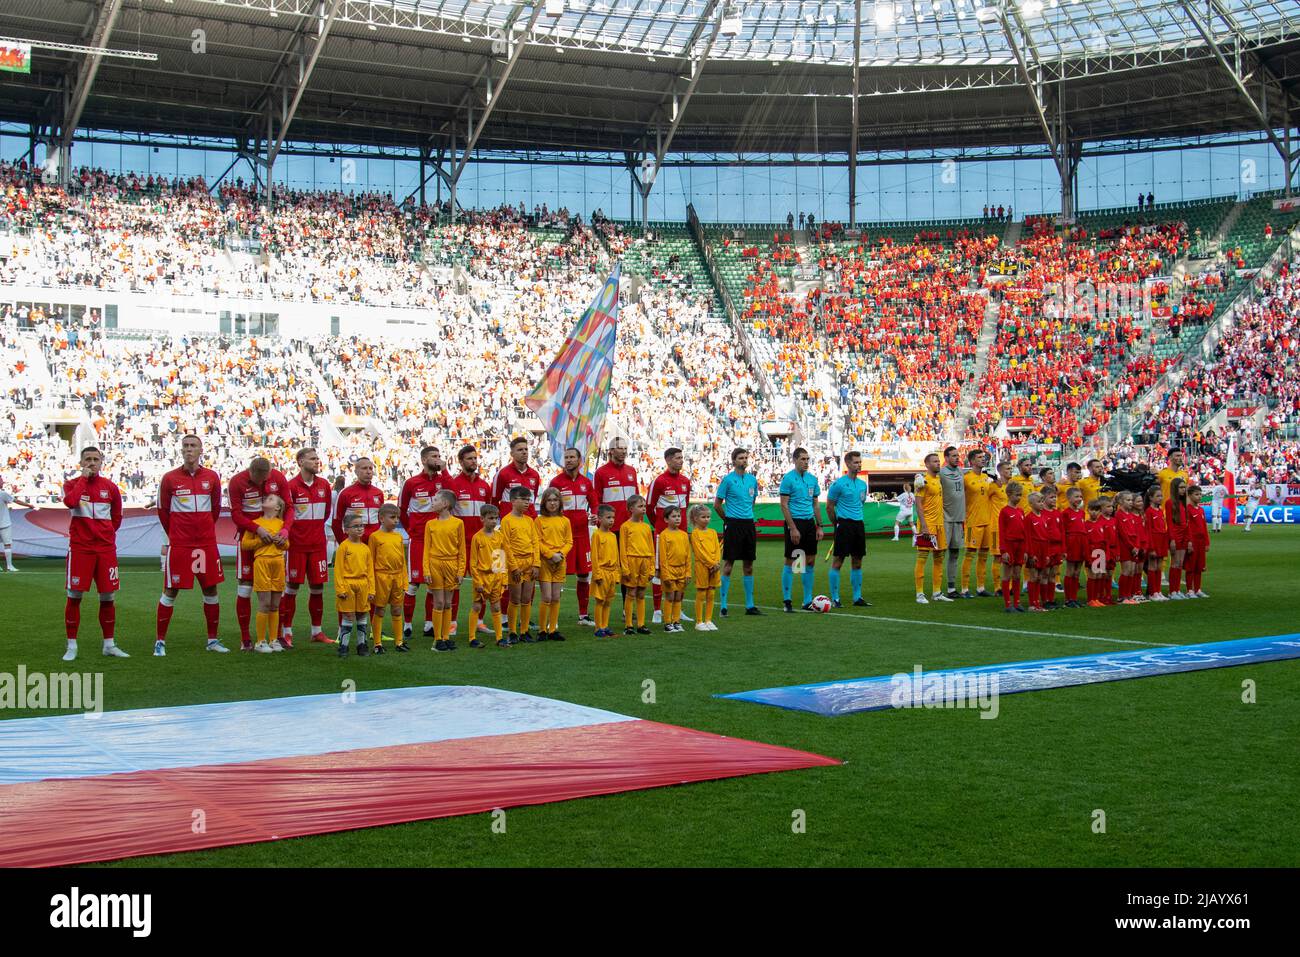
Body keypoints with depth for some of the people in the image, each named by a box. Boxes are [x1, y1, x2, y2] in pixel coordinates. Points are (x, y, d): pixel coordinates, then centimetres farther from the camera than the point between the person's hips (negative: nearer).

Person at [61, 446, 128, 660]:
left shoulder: (110, 487, 8)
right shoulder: (72, 484, 3)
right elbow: (70, 501, -21)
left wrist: (106, 534, 9)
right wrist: (83, 478, -12)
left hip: (106, 548, 2)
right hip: (79, 548, -2)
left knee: (108, 598, 5)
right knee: (74, 596, -3)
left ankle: (109, 645, 15)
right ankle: (71, 646, 6)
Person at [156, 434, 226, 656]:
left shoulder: (211, 478, 4)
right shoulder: (170, 479, -2)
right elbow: (163, 511, 7)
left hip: (206, 543, 3)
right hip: (179, 544, -3)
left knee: (210, 590, 7)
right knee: (171, 591, 0)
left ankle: (212, 640, 18)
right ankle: (160, 641, 8)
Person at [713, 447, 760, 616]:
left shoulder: (752, 479, 10)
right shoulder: (728, 479, -6)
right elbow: (717, 504, -2)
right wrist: (728, 519, 5)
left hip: (749, 524, 5)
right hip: (733, 525, -5)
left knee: (748, 565, 8)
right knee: (728, 564, -4)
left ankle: (750, 605, 14)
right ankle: (723, 605, 1)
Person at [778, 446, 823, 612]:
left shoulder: (812, 478, 11)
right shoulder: (788, 478, -7)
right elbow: (784, 505, -11)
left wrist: (819, 527, 10)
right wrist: (793, 528, -16)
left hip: (809, 523, 6)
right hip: (794, 522, -6)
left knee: (810, 561, 6)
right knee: (790, 561, -2)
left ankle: (808, 601, 13)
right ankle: (786, 601, 4)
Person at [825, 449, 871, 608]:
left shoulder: (862, 484, 12)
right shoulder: (838, 484, -8)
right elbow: (829, 507, -3)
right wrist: (837, 524, 3)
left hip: (859, 524, 7)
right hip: (844, 524, -7)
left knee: (857, 562, 9)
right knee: (838, 560, -4)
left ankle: (857, 597, 15)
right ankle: (834, 598, 0)